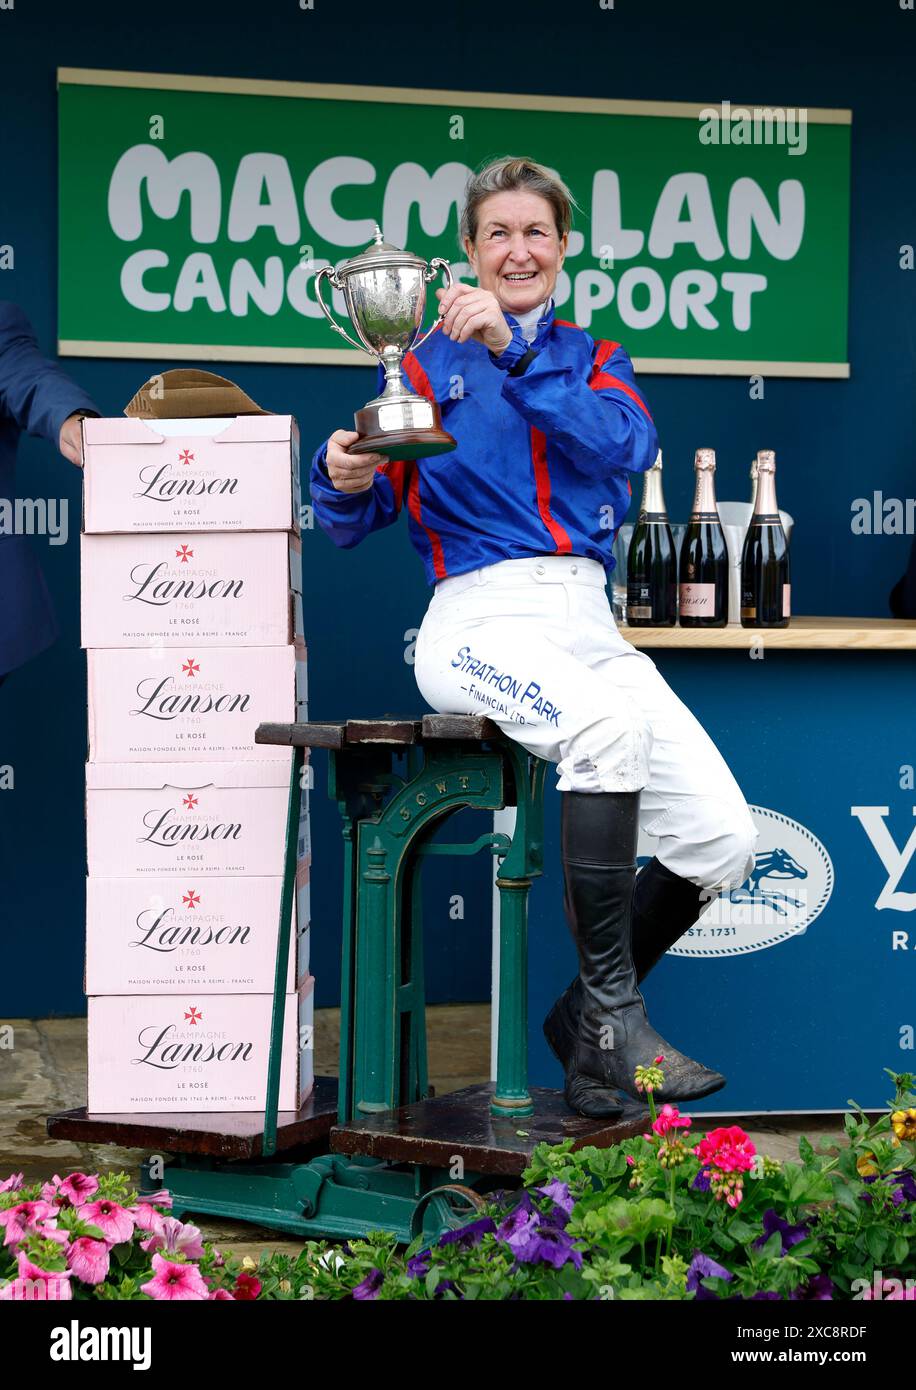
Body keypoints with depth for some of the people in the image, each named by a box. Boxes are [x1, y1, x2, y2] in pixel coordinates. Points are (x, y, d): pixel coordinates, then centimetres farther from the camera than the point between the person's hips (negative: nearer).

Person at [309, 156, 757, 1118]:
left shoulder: (592, 359, 21)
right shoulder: (429, 362, 15)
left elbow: (628, 443, -4)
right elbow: (352, 522, 7)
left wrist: (513, 355, -14)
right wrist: (342, 476, -16)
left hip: (589, 623, 4)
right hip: (482, 620, -4)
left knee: (723, 840, -10)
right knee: (606, 723, -38)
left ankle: (584, 1021, 10)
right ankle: (612, 1016, -29)